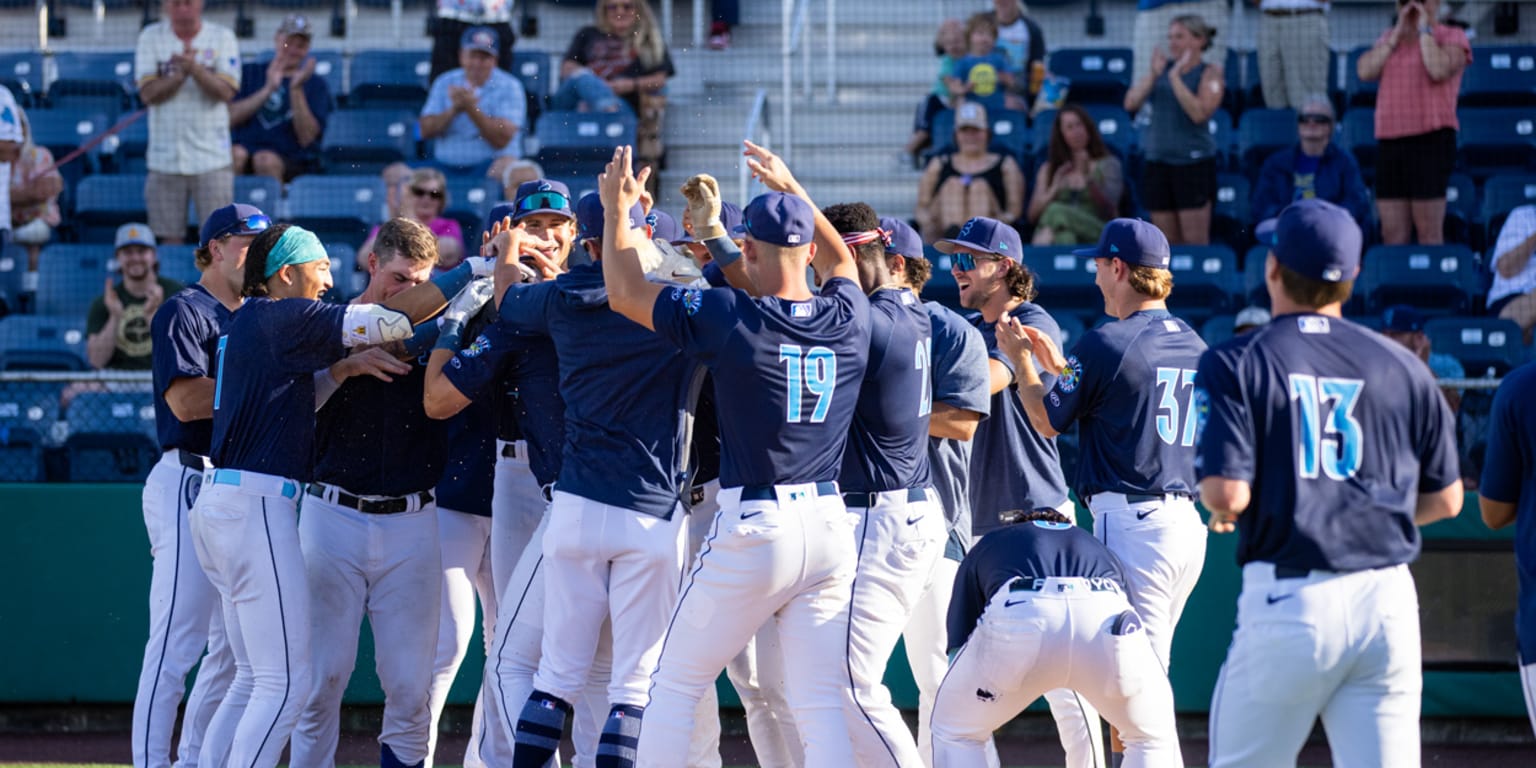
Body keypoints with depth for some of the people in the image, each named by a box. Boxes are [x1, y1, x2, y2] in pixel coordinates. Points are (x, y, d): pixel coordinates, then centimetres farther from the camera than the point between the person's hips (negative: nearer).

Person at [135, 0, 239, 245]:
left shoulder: (222, 37, 3)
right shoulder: (151, 37, 5)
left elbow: (226, 92, -7)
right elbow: (147, 93, -3)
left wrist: (196, 69, -22)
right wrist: (180, 74, -18)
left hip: (212, 158, -1)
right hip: (165, 158, 1)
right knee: (170, 239, 3)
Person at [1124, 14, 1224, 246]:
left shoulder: (1210, 73, -3)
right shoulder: (1162, 67, 10)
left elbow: (1199, 113, -18)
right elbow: (1131, 104, 2)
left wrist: (1176, 77, -17)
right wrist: (1153, 74, -9)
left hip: (1194, 163, -5)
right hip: (1158, 161, 5)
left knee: (1195, 242, -7)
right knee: (1168, 243, 6)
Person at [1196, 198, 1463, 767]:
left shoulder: (1235, 363, -2)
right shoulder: (1402, 366, 9)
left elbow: (1228, 493, -12)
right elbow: (1446, 499, 13)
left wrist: (1216, 504, 11)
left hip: (1287, 598, -3)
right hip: (1387, 598, 3)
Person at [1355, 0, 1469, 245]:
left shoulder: (1452, 37, 5)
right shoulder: (1388, 38, 20)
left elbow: (1439, 70, -16)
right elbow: (1365, 71, 2)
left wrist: (1424, 30, -4)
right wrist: (1398, 34, 1)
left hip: (1430, 139, -5)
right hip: (1389, 140, 5)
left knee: (1428, 230, -7)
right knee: (1392, 232, 2)